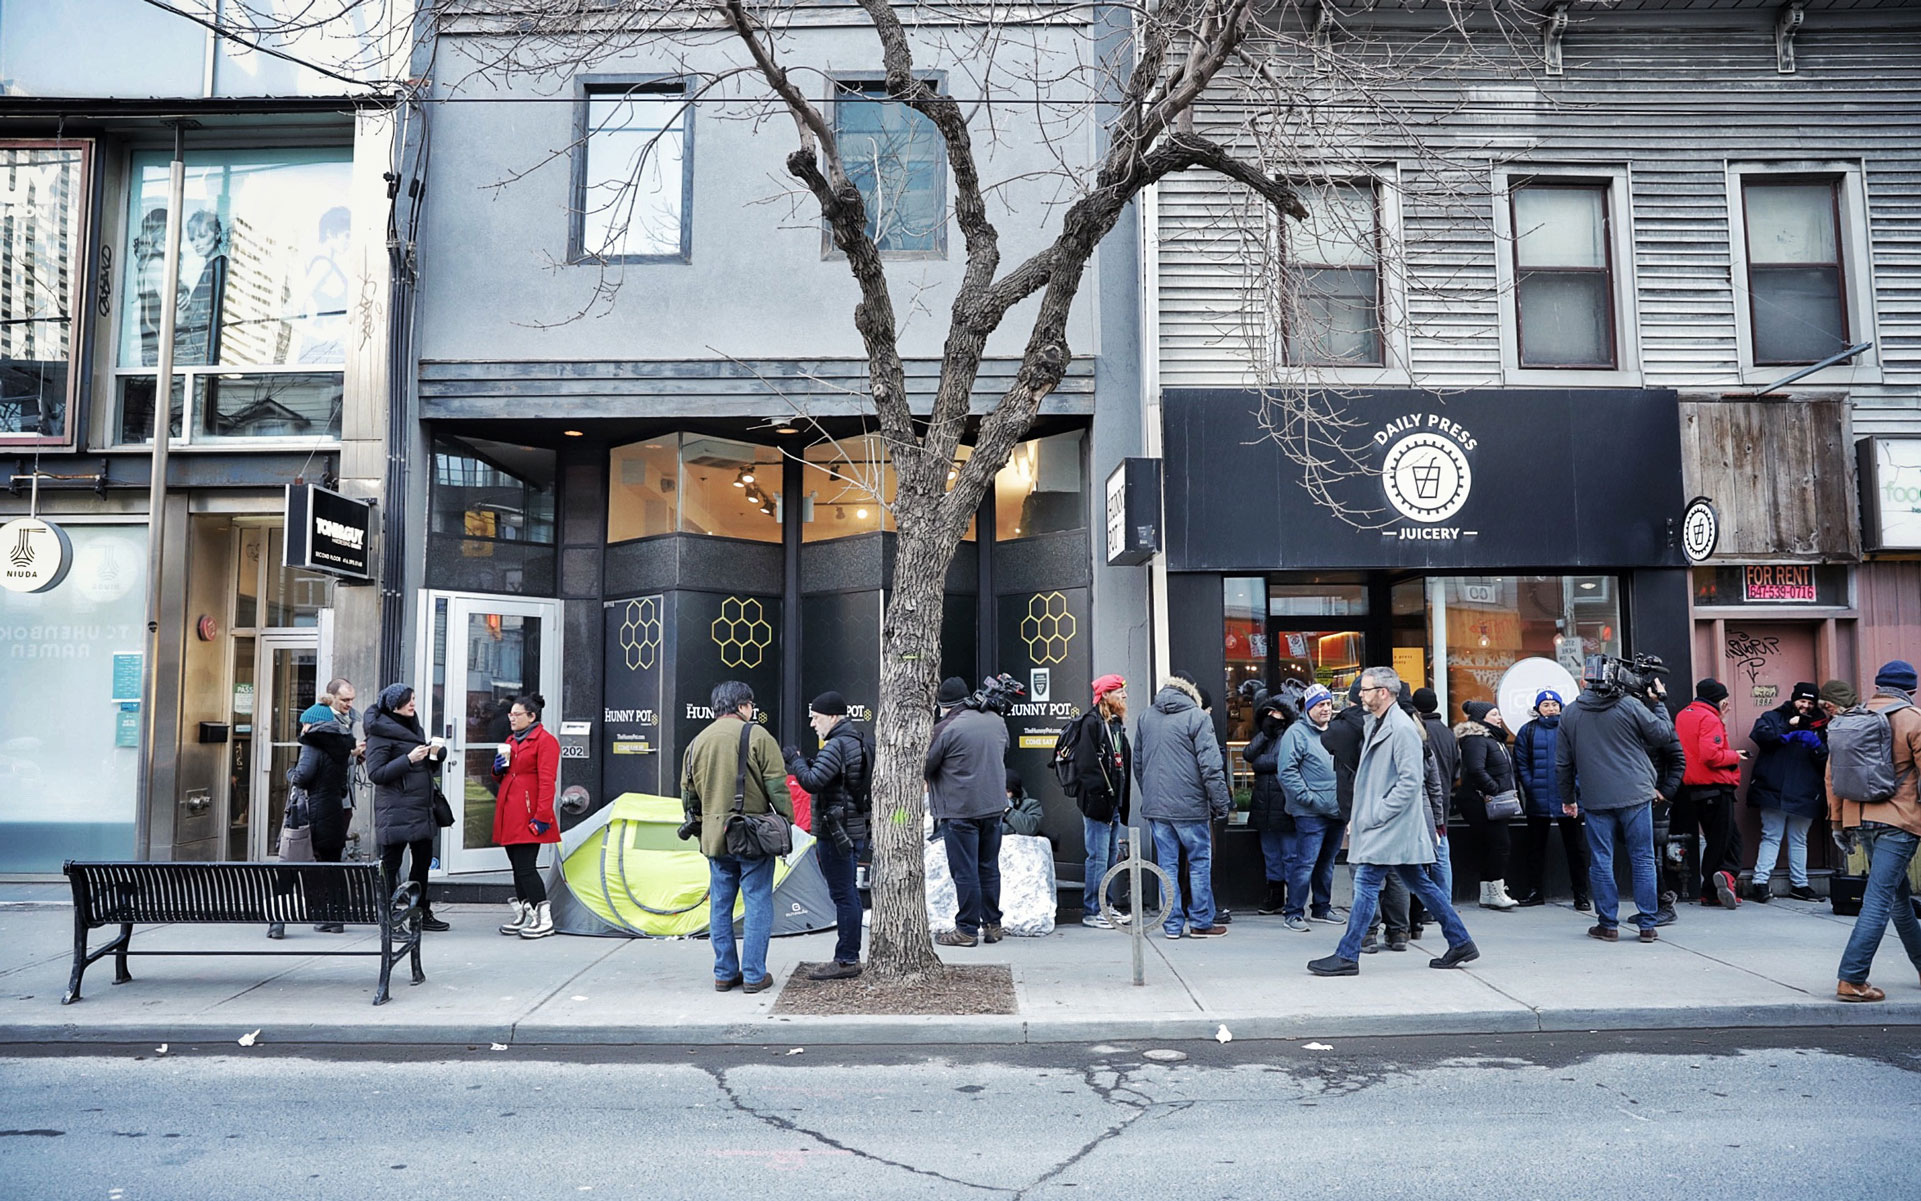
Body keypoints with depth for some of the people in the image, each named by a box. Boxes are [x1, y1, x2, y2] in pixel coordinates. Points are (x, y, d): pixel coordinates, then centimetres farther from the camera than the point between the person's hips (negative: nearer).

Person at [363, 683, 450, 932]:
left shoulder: (413, 727, 18)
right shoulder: (380, 732, -7)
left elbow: (429, 768, 24)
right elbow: (376, 773, -14)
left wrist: (435, 754, 3)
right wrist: (409, 759, -20)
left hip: (421, 808, 8)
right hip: (396, 810, -8)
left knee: (423, 859, 13)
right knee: (391, 863, -3)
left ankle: (422, 913, 23)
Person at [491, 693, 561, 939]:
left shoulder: (545, 741, -8)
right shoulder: (510, 741, 19)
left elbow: (547, 781, -14)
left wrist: (541, 817, -19)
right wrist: (499, 768, 5)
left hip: (528, 815, -8)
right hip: (509, 812, 8)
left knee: (526, 867, -10)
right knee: (517, 865, 11)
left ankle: (543, 919, -3)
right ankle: (522, 915, 20)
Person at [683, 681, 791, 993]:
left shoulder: (697, 742, 10)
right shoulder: (757, 735, -8)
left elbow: (688, 792, 17)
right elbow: (777, 785, -9)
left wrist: (696, 823, 27)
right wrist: (787, 820, 0)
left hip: (714, 837, 5)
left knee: (720, 905, 12)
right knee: (757, 903, 2)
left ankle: (724, 973, 17)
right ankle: (754, 975, 5)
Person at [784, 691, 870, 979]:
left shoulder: (837, 745, -17)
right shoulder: (860, 741, 15)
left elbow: (812, 782, -25)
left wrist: (796, 760, -9)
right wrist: (806, 763, 7)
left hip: (835, 831, -11)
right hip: (854, 828, 11)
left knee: (842, 894, -5)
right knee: (848, 893, 15)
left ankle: (845, 960, -1)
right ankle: (850, 956, 23)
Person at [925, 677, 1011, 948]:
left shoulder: (944, 729, -15)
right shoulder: (996, 720, 5)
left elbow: (925, 767, -8)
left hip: (959, 810, -6)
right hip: (994, 805, 6)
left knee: (965, 871, 1)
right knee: (989, 868, 15)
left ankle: (967, 930, 6)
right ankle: (992, 925, 22)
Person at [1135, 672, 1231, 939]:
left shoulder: (1145, 718, 11)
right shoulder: (1197, 717, -6)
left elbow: (1138, 762, 17)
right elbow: (1210, 765, -11)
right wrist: (1220, 803, -6)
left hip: (1155, 806, 5)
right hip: (1190, 806, -4)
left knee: (1167, 864, 9)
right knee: (1200, 862, 7)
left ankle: (1172, 924, 11)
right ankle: (1201, 922, 10)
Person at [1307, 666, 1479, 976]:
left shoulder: (1402, 727, -15)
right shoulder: (1376, 724, 15)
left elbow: (1411, 780, -20)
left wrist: (1378, 814, -19)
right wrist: (1363, 814, 14)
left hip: (1392, 825, -10)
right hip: (1381, 824, 10)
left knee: (1366, 884, -8)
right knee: (1421, 884, 14)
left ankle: (1346, 956, -4)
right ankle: (1461, 943, 22)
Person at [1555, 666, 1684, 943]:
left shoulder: (1570, 713, 5)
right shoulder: (1630, 706, -4)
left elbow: (1563, 762, 10)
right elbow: (1664, 734, 5)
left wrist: (1567, 798, 21)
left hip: (1595, 799, 1)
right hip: (1635, 795, -1)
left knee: (1601, 861, 7)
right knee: (1643, 859, 6)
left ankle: (1608, 925, 9)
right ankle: (1647, 925, 8)